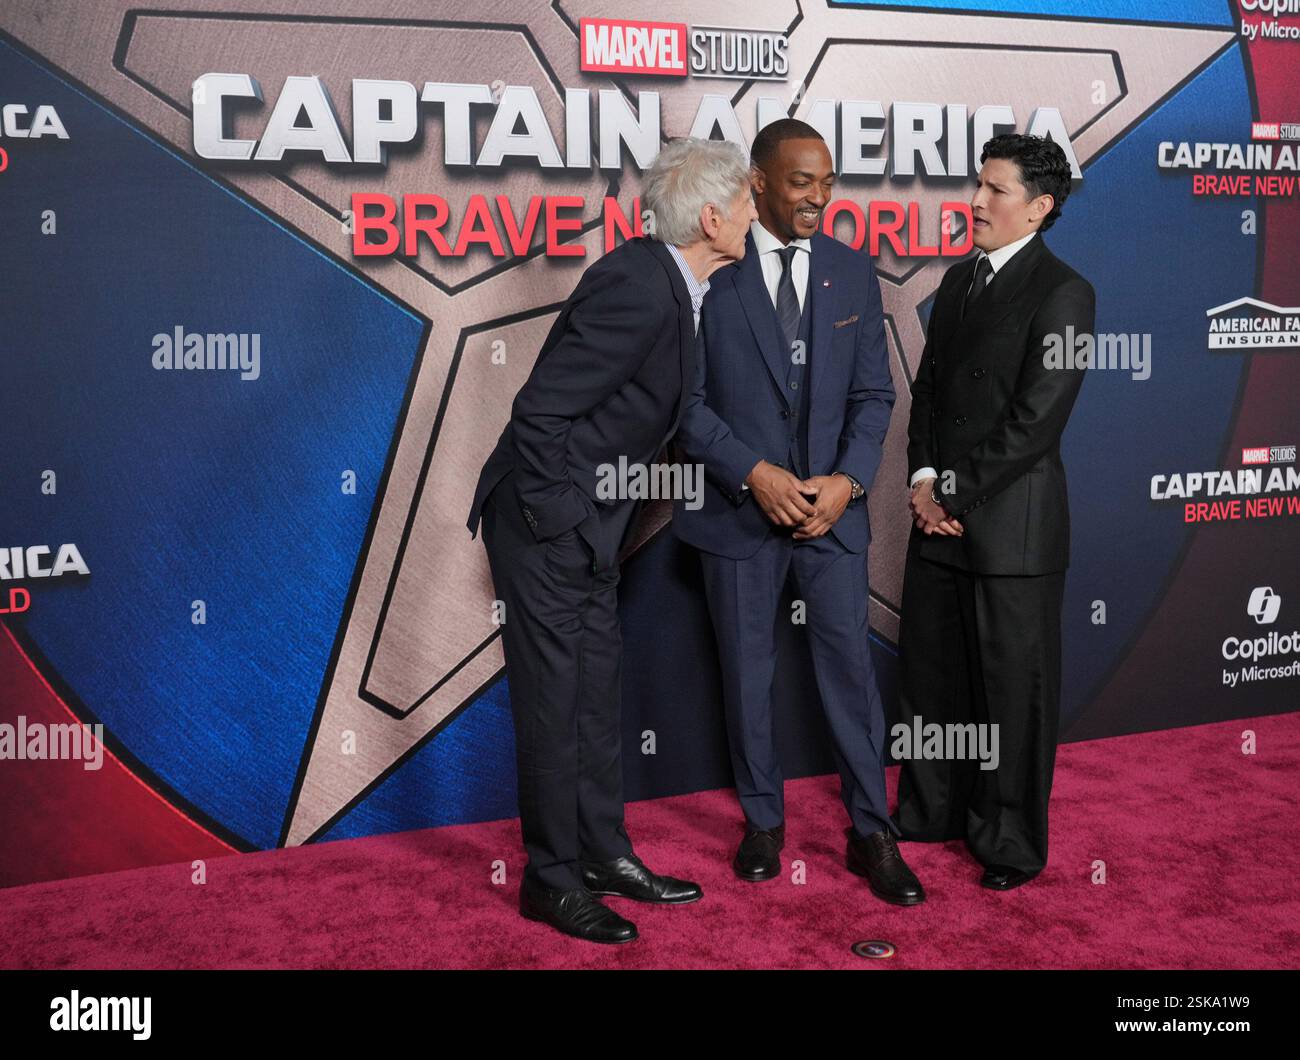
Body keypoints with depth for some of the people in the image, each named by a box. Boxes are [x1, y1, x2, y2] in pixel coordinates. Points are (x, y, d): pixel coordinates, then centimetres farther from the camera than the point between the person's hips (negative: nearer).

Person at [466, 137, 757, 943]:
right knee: (555, 700, 2)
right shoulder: (637, 288, -24)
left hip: (592, 529, 9)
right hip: (548, 524, -9)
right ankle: (553, 877, 16)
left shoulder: (668, 282, 5)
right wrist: (553, 519, -18)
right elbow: (540, 410, -25)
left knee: (598, 689, 16)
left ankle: (604, 853, 29)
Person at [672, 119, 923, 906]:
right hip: (740, 507, -2)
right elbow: (686, 397, -7)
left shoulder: (853, 273, 5)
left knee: (850, 664, 3)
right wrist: (756, 474, -16)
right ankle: (763, 820, 28)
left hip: (832, 505, 2)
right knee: (748, 672, 10)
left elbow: (874, 393, 6)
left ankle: (872, 832, 16)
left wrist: (848, 479, -9)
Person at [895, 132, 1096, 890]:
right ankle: (933, 812, 32)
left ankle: (1013, 843, 19)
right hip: (939, 517, 7)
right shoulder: (960, 280, 13)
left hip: (1013, 525, -7)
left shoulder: (1063, 293, -11)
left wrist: (952, 490, -13)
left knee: (1013, 687, 4)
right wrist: (923, 478, -1)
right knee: (929, 672, 15)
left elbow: (1035, 421, -17)